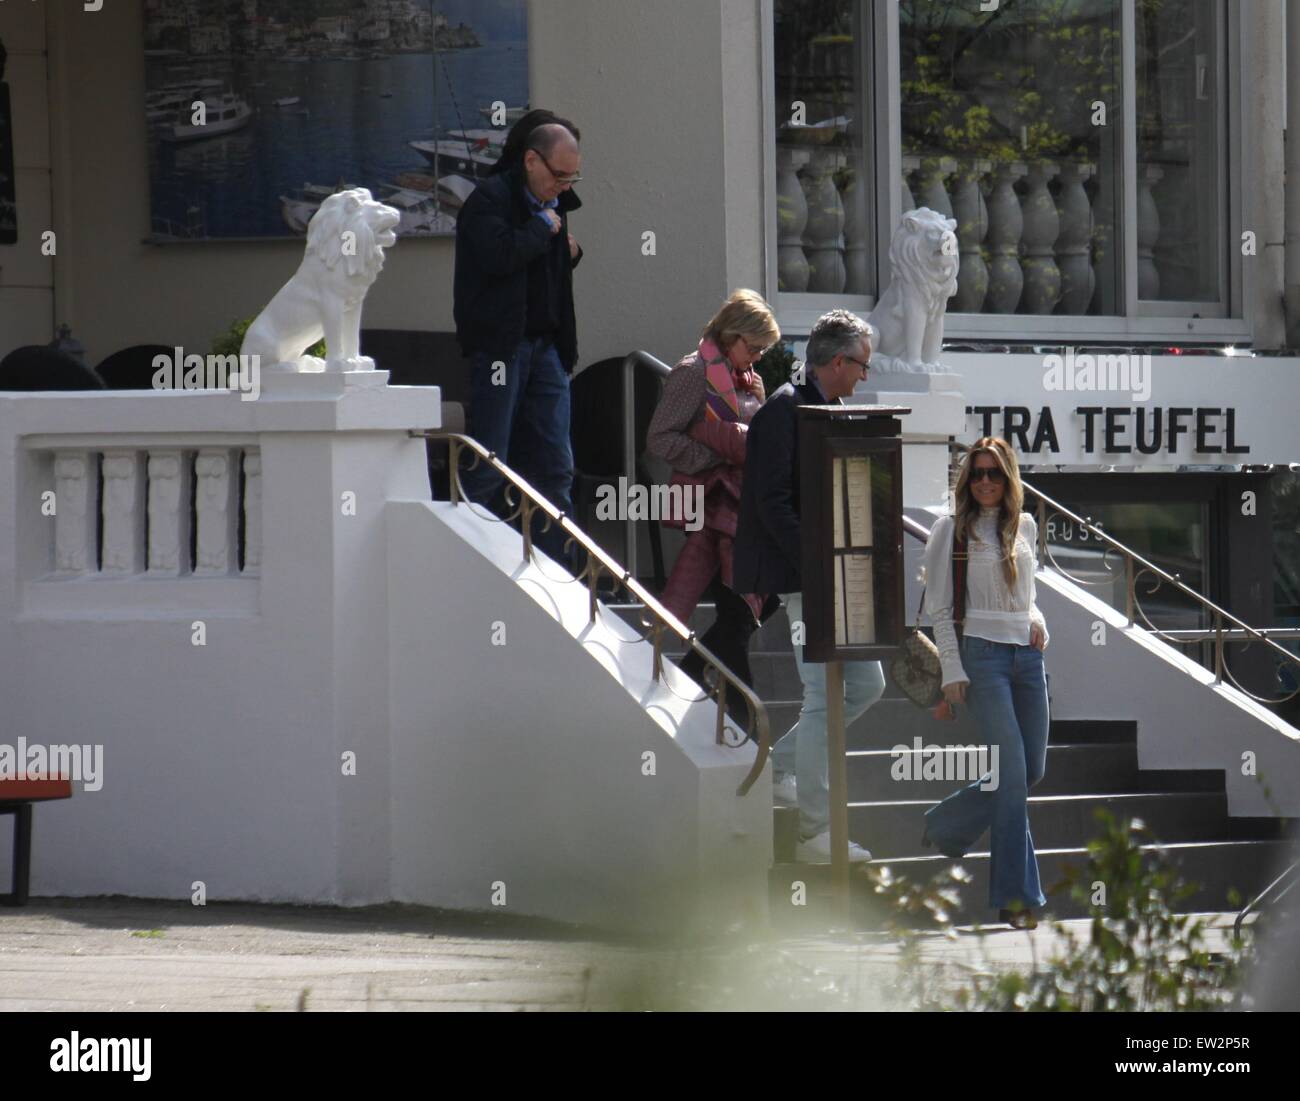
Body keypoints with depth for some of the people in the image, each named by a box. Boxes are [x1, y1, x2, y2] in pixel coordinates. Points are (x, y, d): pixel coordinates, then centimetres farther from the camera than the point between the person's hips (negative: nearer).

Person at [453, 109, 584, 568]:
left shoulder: (551, 204, 16)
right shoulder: (490, 200, -8)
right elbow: (499, 255, -25)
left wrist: (570, 252, 9)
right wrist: (544, 228, -11)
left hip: (546, 345, 8)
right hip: (501, 345, -8)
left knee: (555, 469, 6)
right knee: (488, 469, -5)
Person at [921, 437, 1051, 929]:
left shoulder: (1024, 527, 14)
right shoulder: (951, 531, 0)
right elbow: (939, 608, -1)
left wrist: (1037, 620, 6)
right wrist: (952, 671, -8)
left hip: (1026, 654, 6)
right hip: (981, 653, -6)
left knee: (1031, 771, 5)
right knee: (1013, 771, -11)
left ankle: (944, 826, 29)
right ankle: (1016, 897, -8)